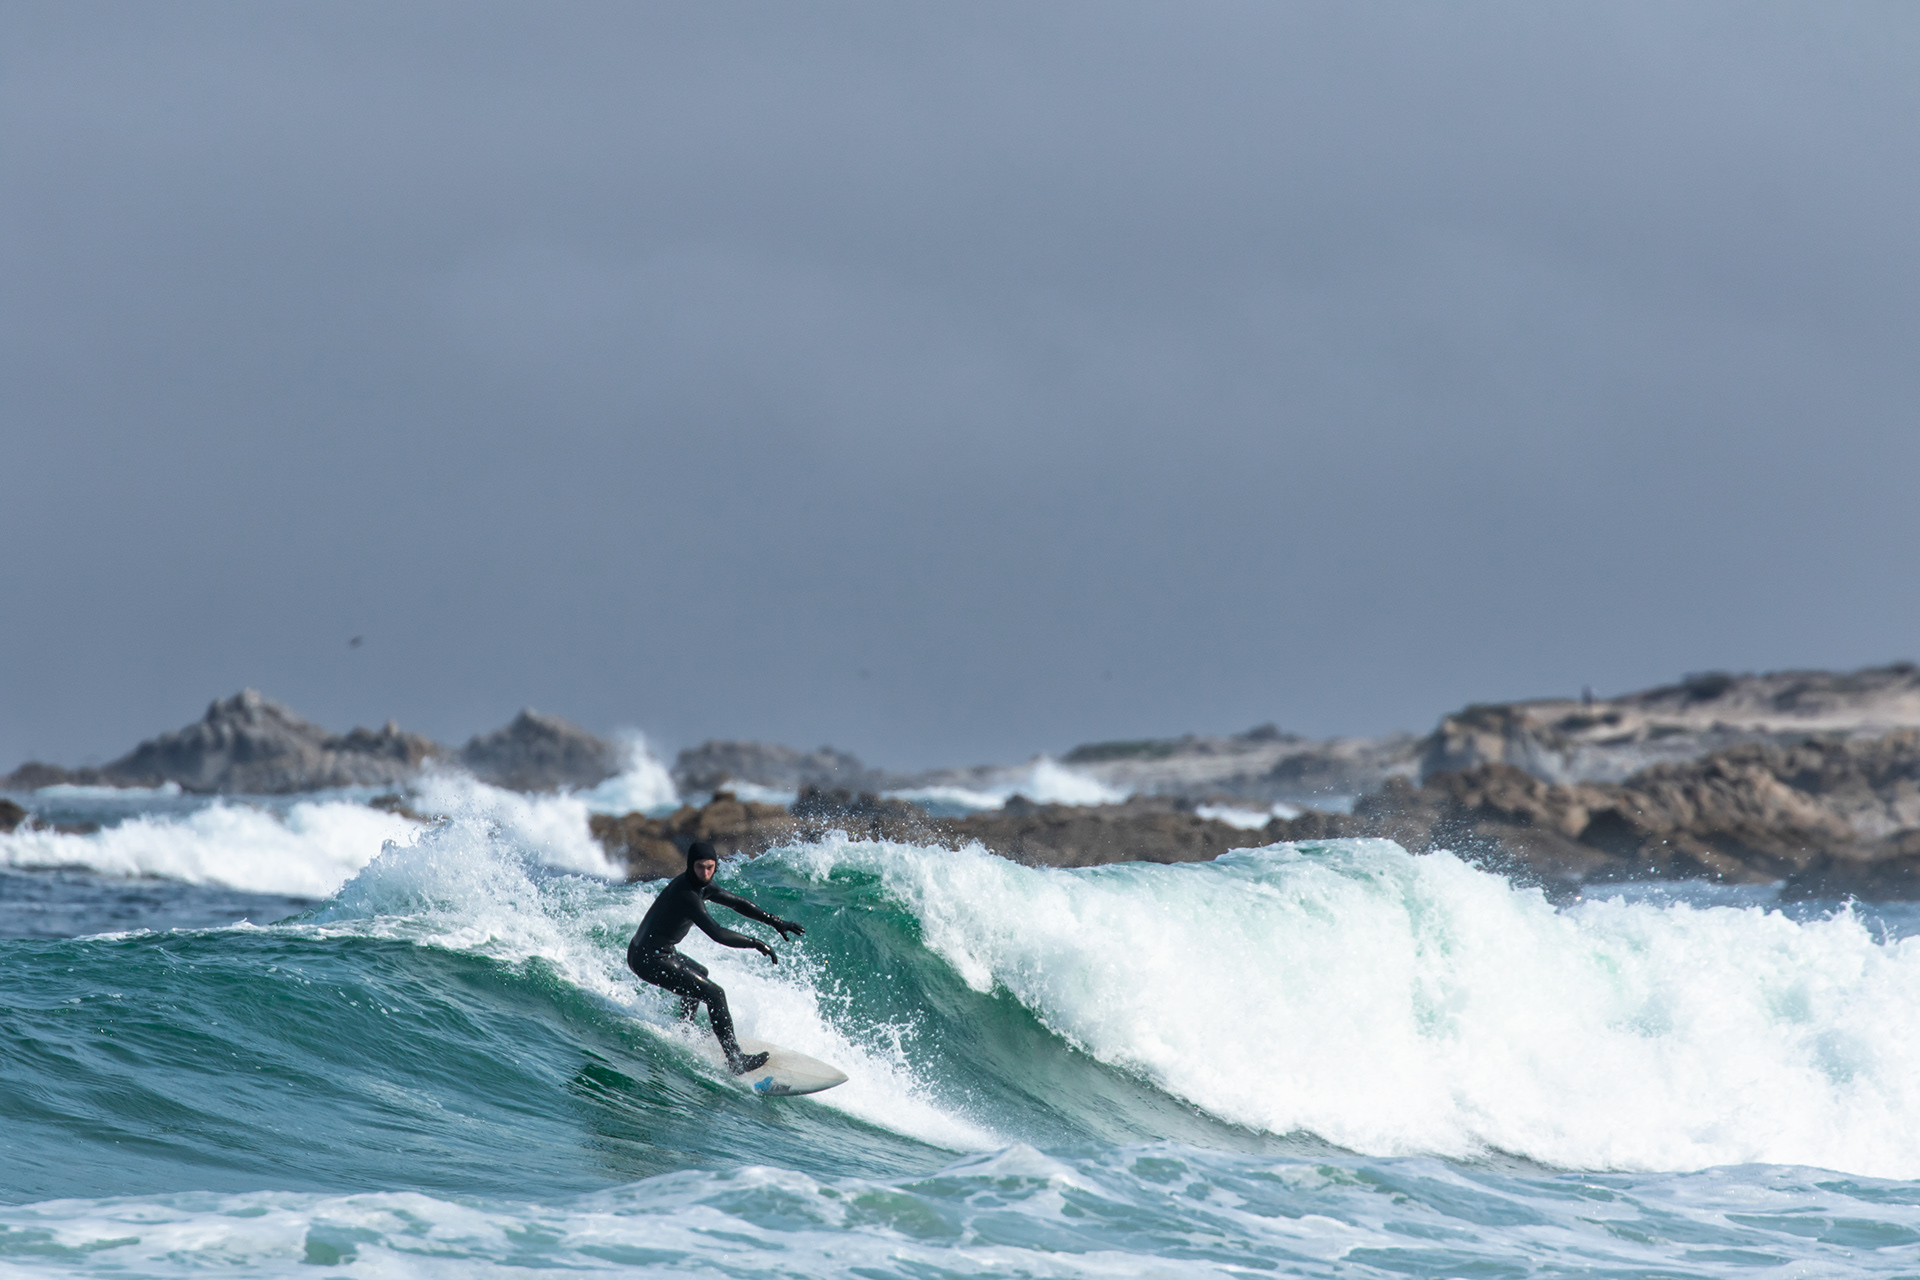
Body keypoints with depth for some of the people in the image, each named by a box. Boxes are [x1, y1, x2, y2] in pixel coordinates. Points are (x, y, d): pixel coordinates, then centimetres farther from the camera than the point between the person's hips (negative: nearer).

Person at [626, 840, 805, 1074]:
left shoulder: (700, 884, 3)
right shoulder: (686, 894, -28)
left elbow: (736, 903, 13)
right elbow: (717, 934, -34)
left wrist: (774, 921, 10)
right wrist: (756, 943, -28)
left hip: (654, 951, 11)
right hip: (650, 960, -11)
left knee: (698, 973, 36)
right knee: (714, 994, -14)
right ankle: (736, 1061, -15)